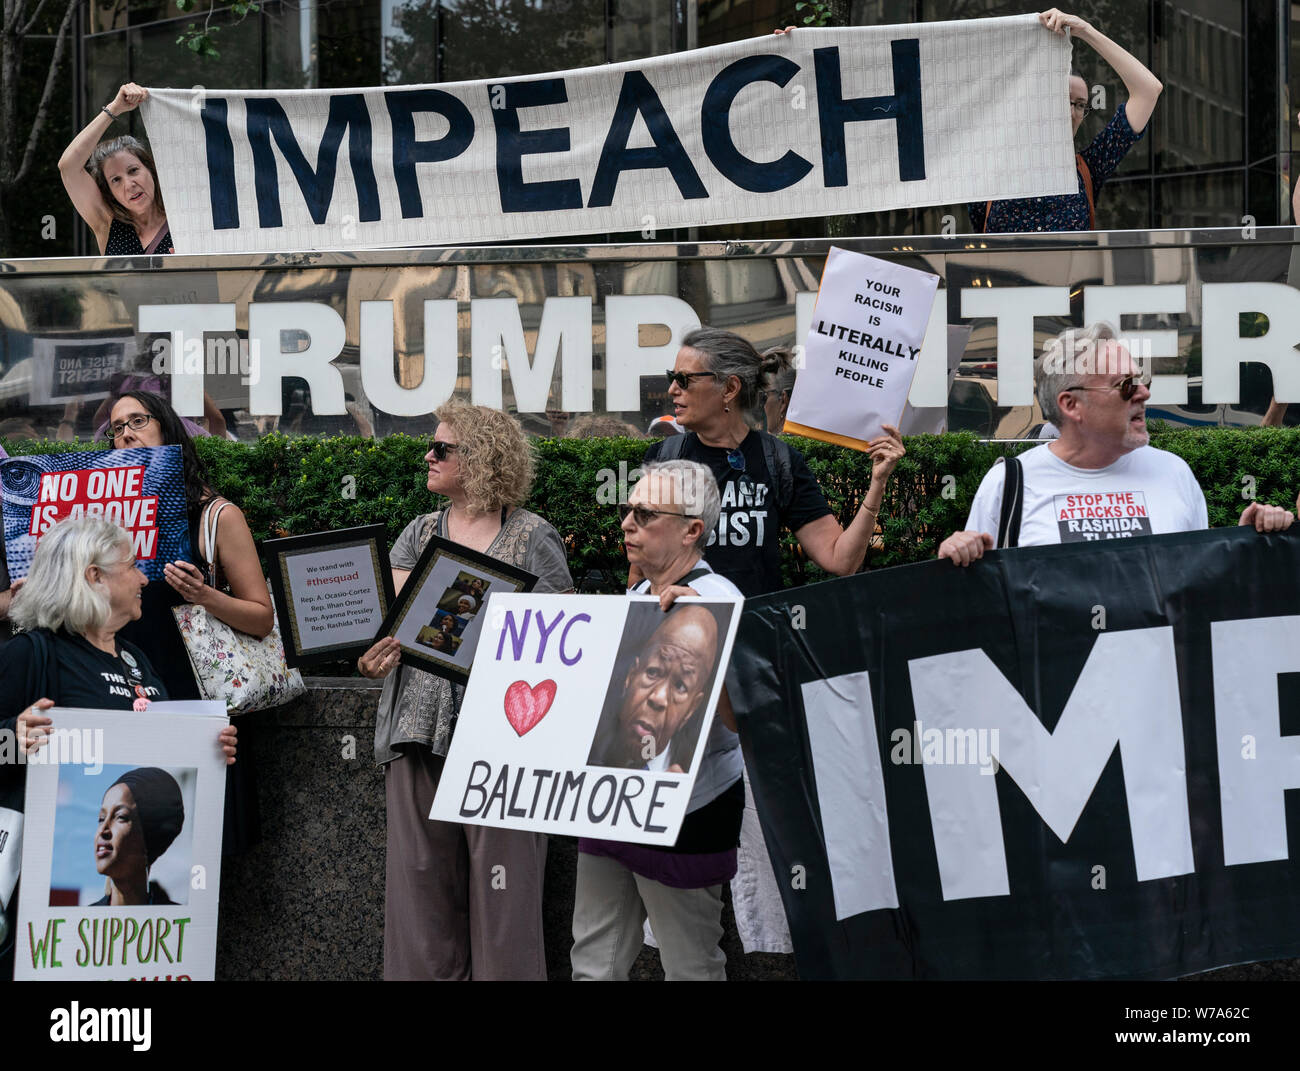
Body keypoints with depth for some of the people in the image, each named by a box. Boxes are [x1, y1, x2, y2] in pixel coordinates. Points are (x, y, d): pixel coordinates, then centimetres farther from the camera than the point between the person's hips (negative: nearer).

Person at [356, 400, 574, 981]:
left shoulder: (533, 538, 3)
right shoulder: (418, 534, 17)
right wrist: (375, 653, -16)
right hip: (420, 727, 4)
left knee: (502, 879, -6)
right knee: (421, 878, 4)